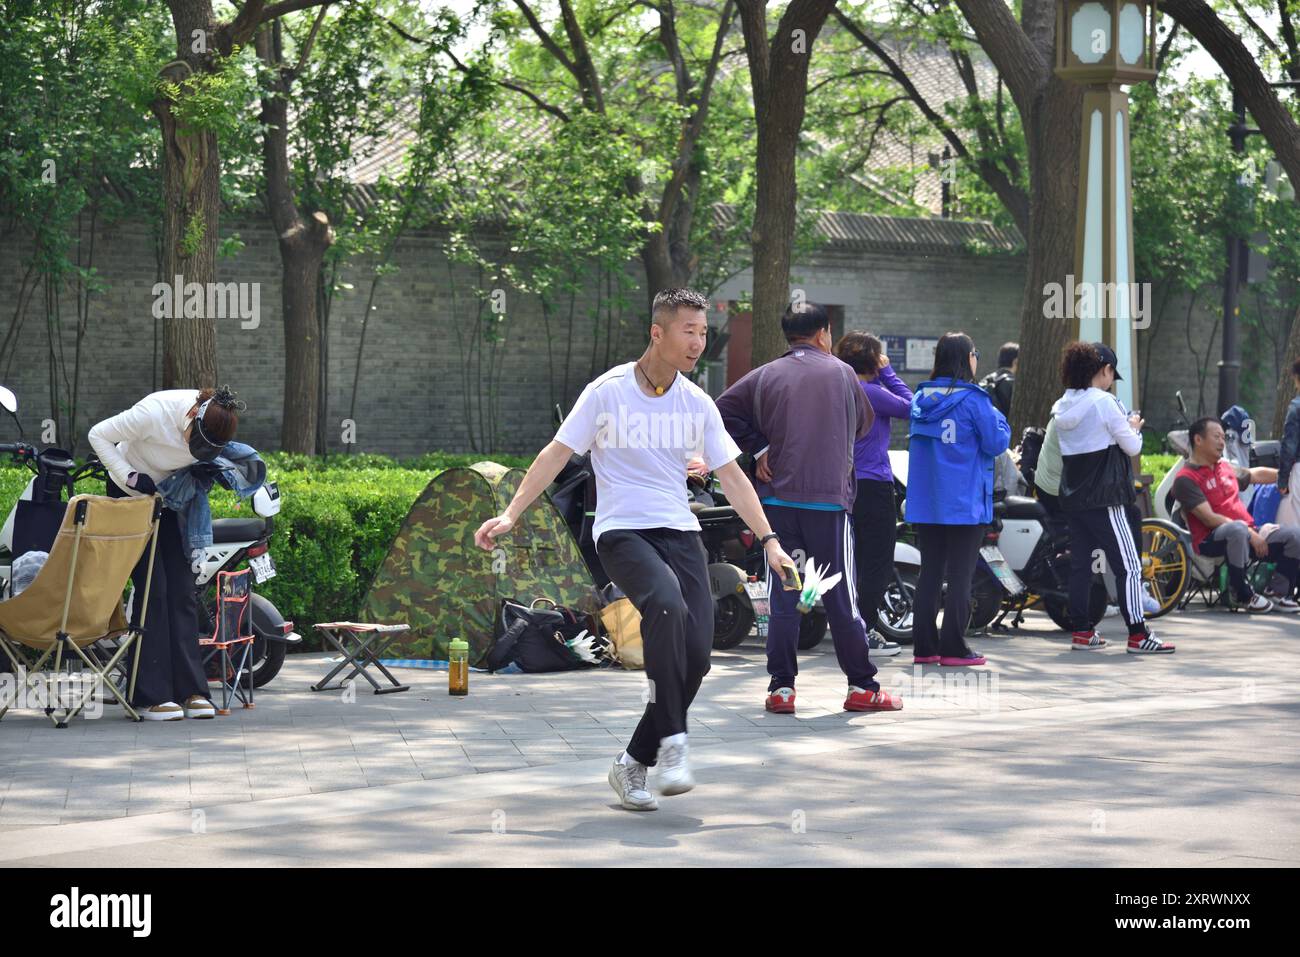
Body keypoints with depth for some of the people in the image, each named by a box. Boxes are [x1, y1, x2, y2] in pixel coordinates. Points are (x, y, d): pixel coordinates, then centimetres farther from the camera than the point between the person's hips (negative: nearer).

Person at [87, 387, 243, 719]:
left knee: (182, 590, -2)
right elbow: (98, 435, -20)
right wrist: (129, 476, -25)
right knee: (152, 589, -12)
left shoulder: (215, 419, -17)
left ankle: (190, 690, 0)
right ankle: (150, 695, -10)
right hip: (129, 492, -5)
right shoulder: (155, 413, -33)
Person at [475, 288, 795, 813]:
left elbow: (731, 476, 13)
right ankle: (671, 740, -29)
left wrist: (769, 539, 6)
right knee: (667, 606, -34)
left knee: (696, 651, -10)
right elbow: (557, 454, -1)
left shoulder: (697, 404, 8)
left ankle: (633, 763, 7)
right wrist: (510, 514, -8)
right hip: (621, 531, -5)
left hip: (679, 532, 5)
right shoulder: (607, 392, -5)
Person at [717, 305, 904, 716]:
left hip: (778, 498, 1)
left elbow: (723, 409, -2)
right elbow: (863, 423, 14)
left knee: (782, 596, 4)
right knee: (841, 597, 4)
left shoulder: (766, 376, 5)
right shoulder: (841, 373, 4)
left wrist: (758, 448, 2)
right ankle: (862, 686, 8)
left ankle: (781, 687, 0)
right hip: (830, 498, -1)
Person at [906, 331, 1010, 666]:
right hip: (965, 501, -6)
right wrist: (998, 419, 8)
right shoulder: (973, 400, -11)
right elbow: (997, 443, -9)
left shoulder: (922, 397, 7)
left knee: (930, 573, 11)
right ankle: (953, 648, -2)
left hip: (925, 501, 6)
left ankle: (924, 646, 12)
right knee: (960, 575, -1)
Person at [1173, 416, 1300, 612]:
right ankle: (1245, 595, -26)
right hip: (1211, 540, -8)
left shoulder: (1226, 467, 19)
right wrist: (1250, 533, -20)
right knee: (1237, 529, -41)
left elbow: (1257, 475, 37)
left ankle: (1279, 594, -4)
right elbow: (1209, 518, -16)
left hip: (1249, 533, 8)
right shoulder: (1186, 479, -7)